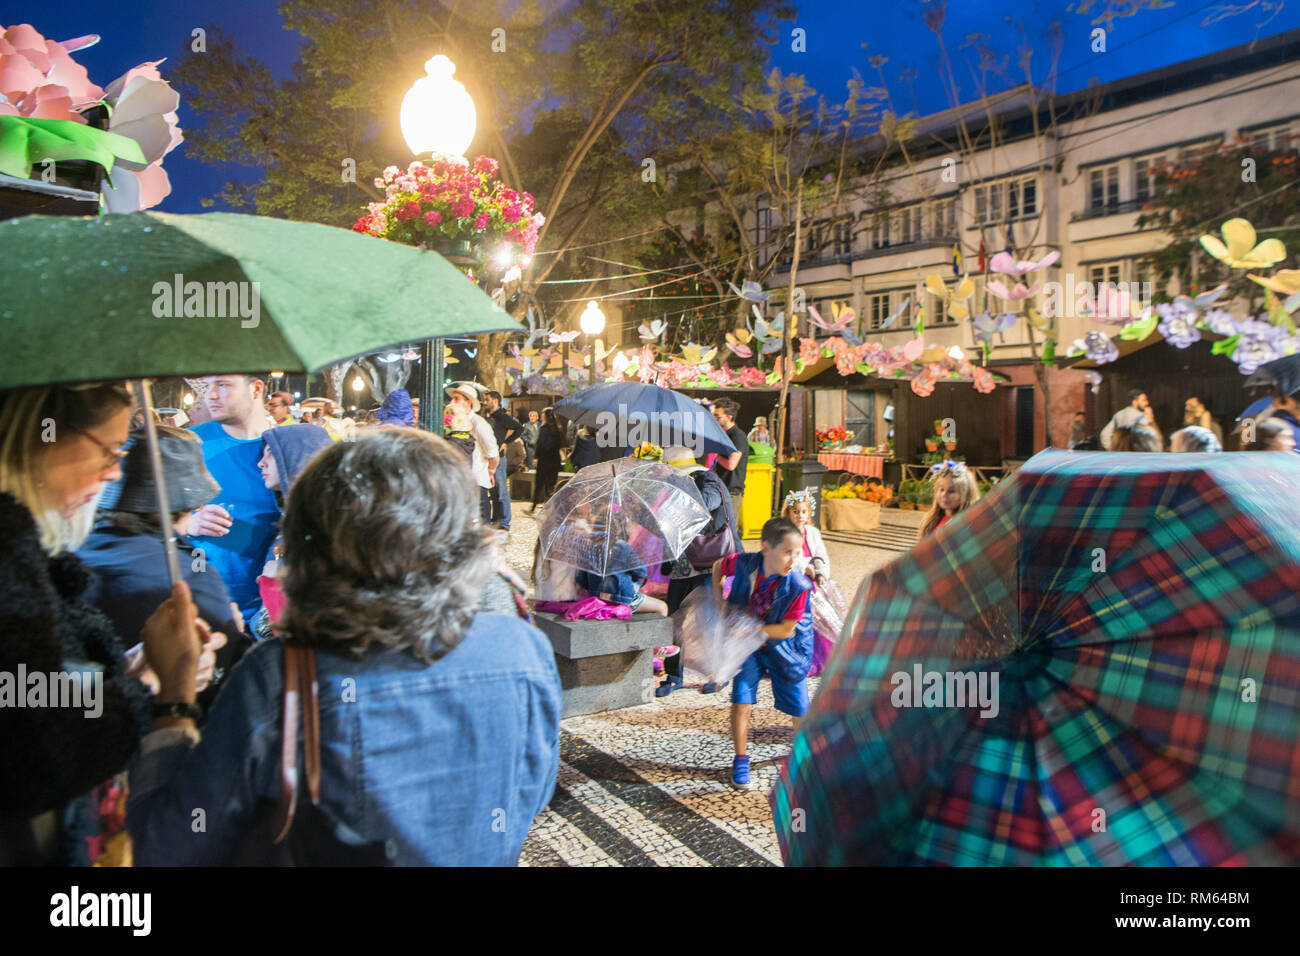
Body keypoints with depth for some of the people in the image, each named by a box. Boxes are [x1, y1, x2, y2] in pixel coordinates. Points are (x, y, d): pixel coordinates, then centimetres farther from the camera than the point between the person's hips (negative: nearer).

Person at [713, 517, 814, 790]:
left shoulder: (797, 586, -28)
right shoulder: (744, 563, -22)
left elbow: (786, 629, -21)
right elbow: (718, 567, 2)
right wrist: (719, 602, -6)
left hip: (783, 648, -1)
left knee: (799, 706, 6)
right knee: (741, 700, -7)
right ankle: (741, 760, 11)